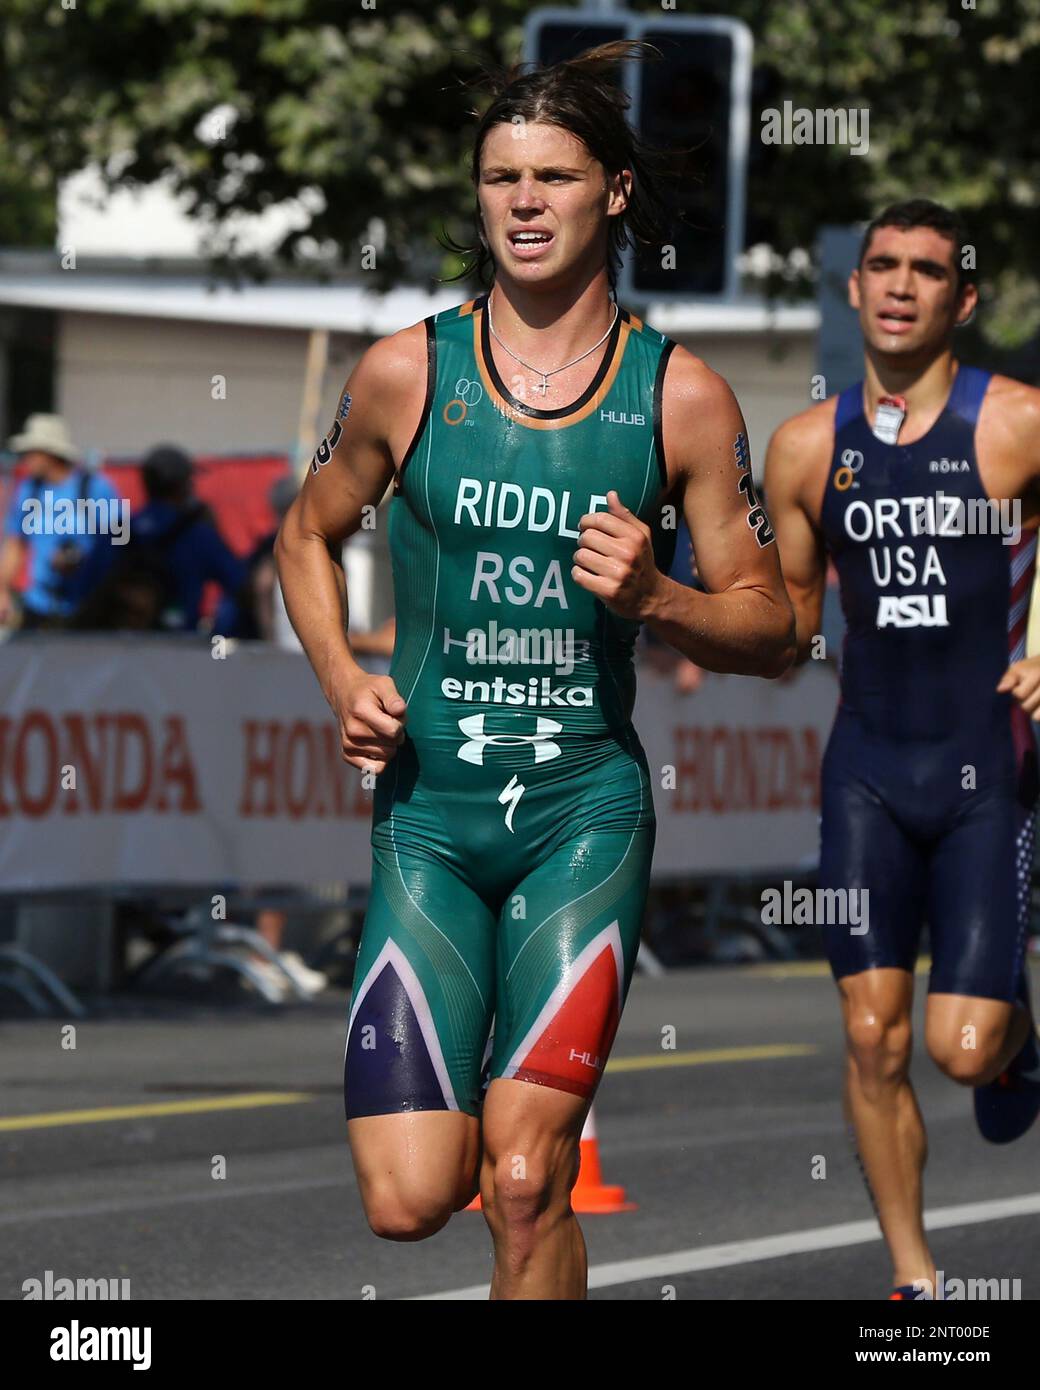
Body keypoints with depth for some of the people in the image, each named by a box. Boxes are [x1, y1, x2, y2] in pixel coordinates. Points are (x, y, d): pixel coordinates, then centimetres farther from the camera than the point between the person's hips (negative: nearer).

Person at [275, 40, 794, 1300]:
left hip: (586, 813, -1)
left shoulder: (682, 398, 0)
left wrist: (653, 597, -14)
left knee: (524, 1183, -10)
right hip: (426, 808, 1)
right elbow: (306, 537, 18)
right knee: (408, 1201, -7)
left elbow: (770, 628, 6)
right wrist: (344, 686, 2)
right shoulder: (407, 373, 1)